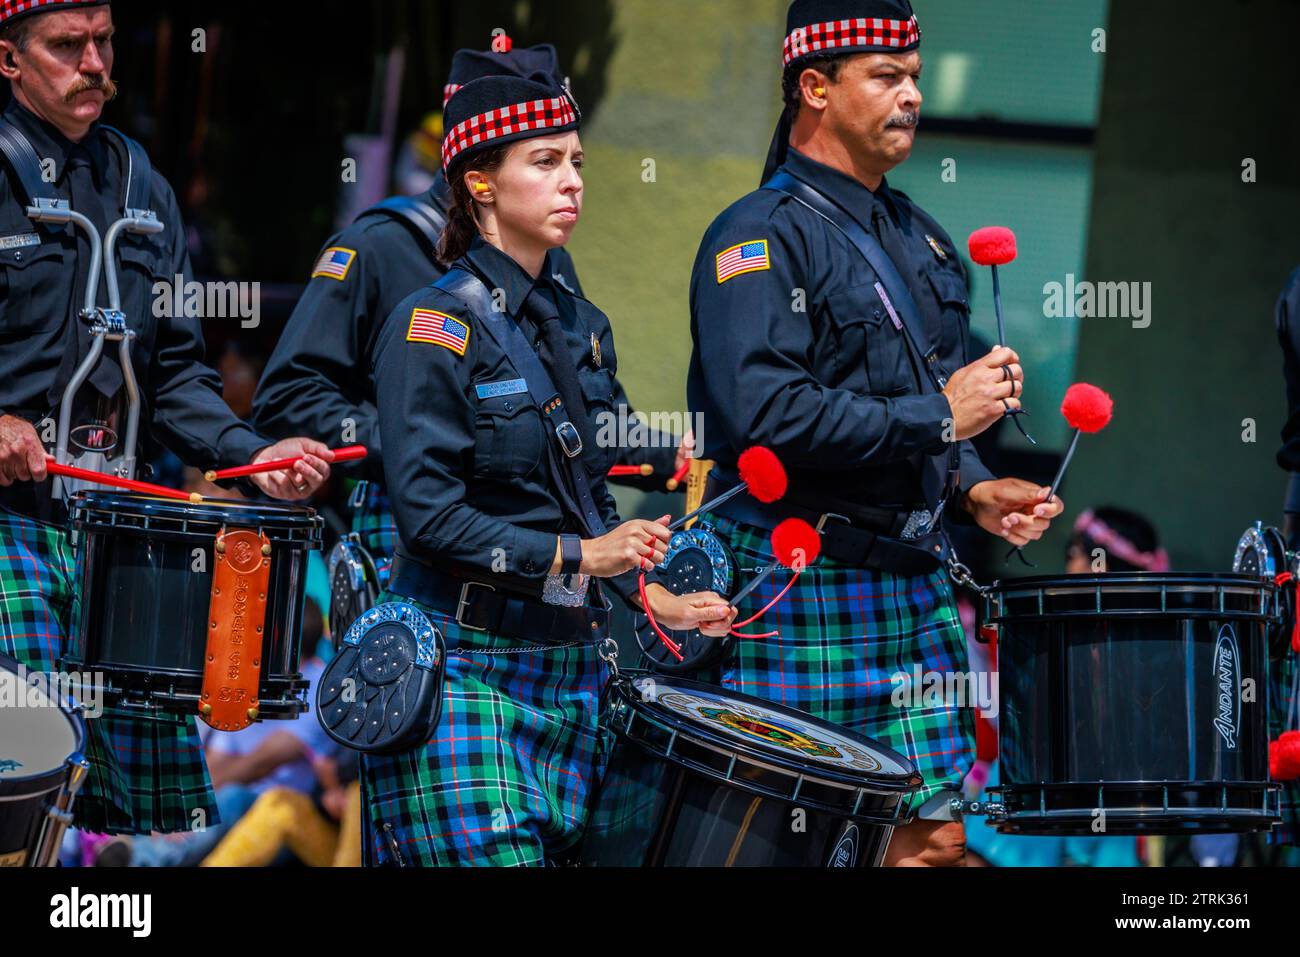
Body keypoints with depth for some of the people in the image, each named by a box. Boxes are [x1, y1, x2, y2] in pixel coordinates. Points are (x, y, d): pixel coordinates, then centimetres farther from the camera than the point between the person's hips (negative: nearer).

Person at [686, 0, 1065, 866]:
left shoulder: (920, 240, 16)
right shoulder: (761, 239, -11)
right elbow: (765, 415, -25)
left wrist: (973, 491, 8)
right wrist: (938, 418, -20)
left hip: (916, 586, 8)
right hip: (803, 592, -8)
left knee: (936, 834, 5)